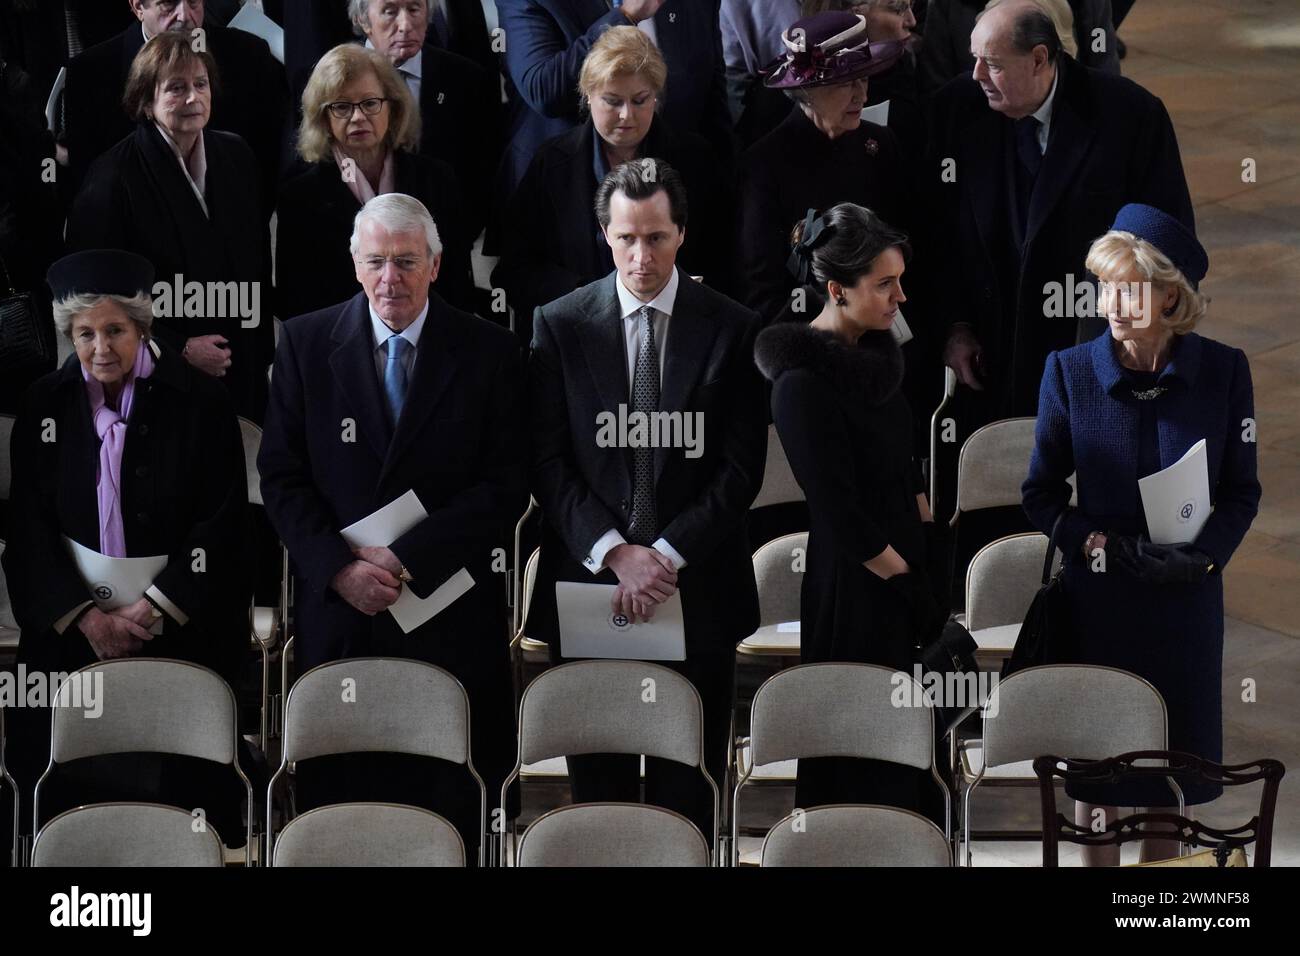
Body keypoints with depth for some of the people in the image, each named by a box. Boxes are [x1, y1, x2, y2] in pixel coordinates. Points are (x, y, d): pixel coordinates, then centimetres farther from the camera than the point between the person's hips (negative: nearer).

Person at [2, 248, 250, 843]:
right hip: (68, 632, 2)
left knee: (180, 783, -2)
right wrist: (84, 615, -9)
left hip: (182, 631, -2)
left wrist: (153, 608, -12)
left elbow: (223, 521, -6)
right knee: (73, 786, 1)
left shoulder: (198, 401, -4)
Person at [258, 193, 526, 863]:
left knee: (448, 820, 4)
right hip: (337, 611, 1)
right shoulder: (306, 344, 4)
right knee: (336, 806, 3)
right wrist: (341, 568, -12)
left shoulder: (488, 352, 0)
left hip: (449, 611, -1)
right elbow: (281, 477, 2)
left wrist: (407, 557, -14)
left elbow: (507, 486, -5)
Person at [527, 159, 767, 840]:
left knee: (687, 787, 4)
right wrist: (614, 552, -12)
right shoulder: (560, 325, 3)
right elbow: (548, 460, 0)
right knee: (598, 783, 4)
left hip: (696, 589, 0)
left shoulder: (732, 329, 2)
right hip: (589, 579, 0)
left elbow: (741, 466, -2)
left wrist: (669, 554, -12)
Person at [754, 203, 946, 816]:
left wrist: (932, 548, 4)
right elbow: (840, 518, -21)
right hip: (855, 588, -8)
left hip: (907, 564, 8)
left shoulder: (875, 354, 4)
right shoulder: (804, 384, -22)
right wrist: (910, 581, -13)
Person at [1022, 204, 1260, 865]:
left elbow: (1241, 490, 1)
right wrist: (1109, 548, -16)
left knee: (1170, 755, 11)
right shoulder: (1070, 371, -8)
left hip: (1187, 595, 1)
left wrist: (1203, 556, -17)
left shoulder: (1223, 371, -7)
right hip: (1098, 594, -1)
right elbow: (1042, 494, -2)